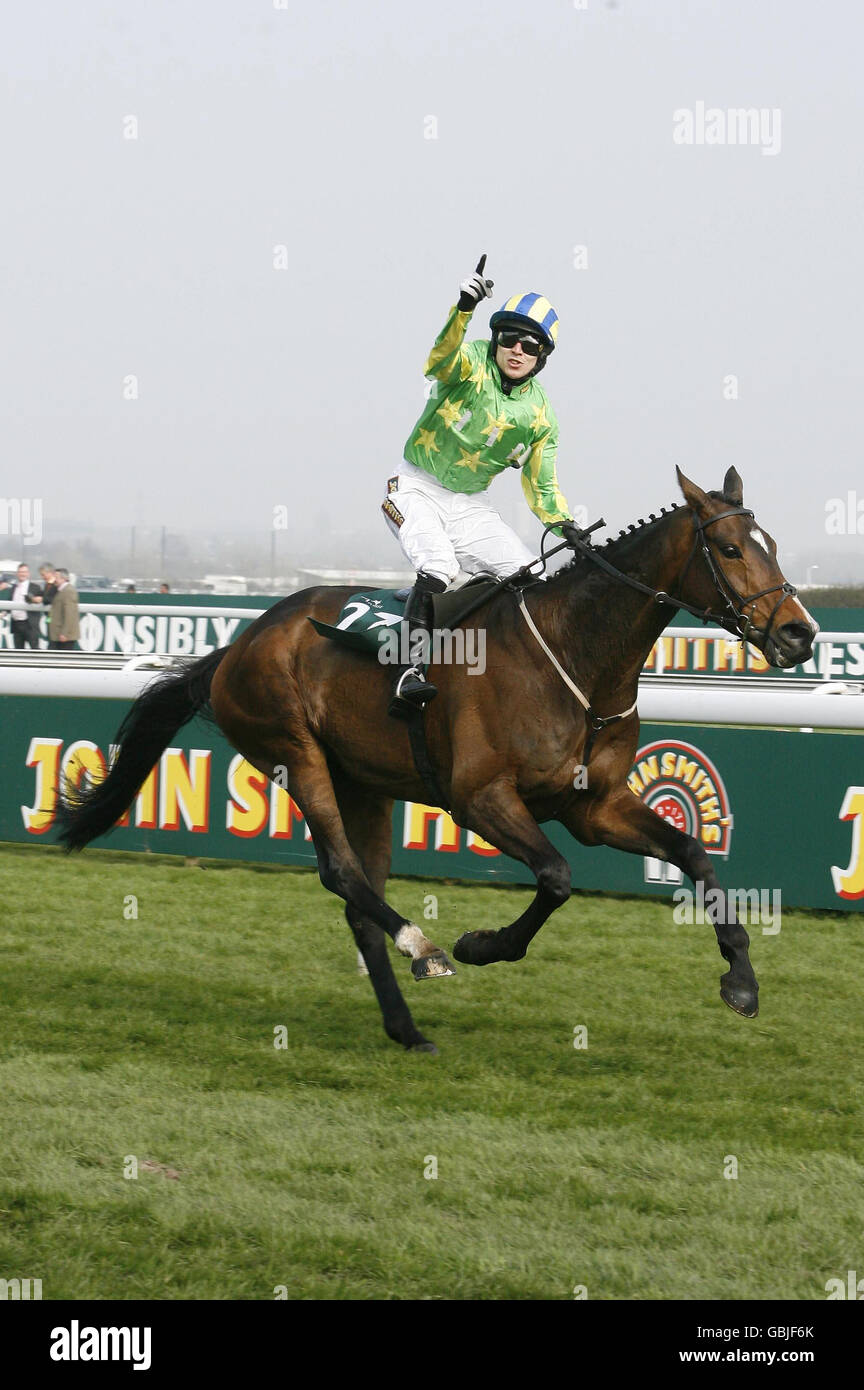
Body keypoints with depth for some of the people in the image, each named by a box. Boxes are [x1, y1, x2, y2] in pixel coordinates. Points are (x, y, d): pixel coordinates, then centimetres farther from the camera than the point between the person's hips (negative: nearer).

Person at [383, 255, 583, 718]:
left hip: (470, 507, 6)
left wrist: (565, 524, -8)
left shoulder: (538, 415, 4)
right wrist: (463, 309, -54)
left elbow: (541, 485, 11)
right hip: (417, 490, -6)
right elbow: (441, 359, -36)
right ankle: (411, 670, -39)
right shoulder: (470, 363, -10)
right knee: (438, 567, -31)